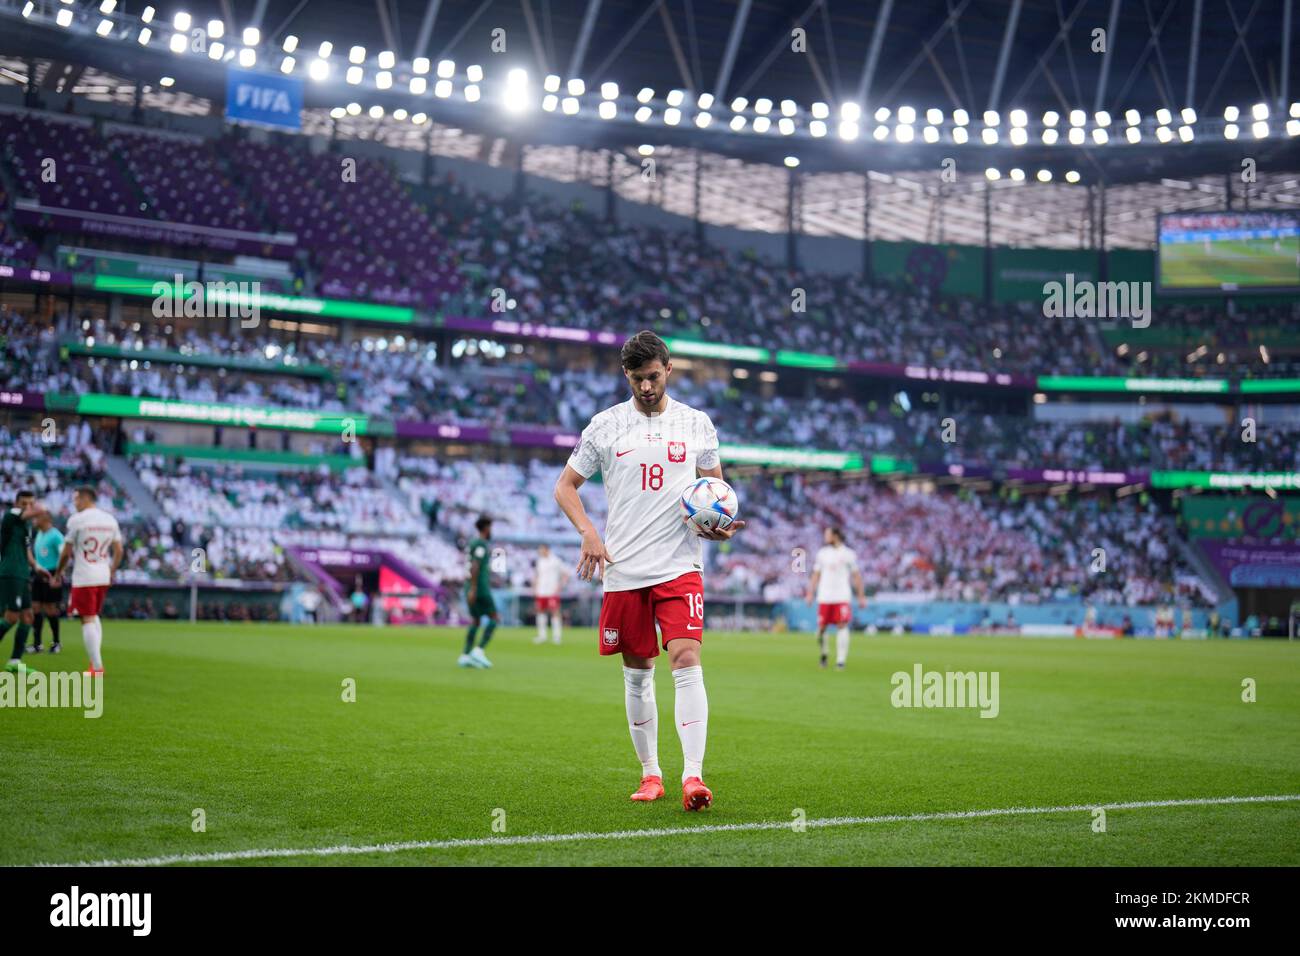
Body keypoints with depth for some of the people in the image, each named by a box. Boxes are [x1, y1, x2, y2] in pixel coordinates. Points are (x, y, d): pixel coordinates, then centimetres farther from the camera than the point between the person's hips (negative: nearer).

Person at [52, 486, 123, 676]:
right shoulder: (110, 519, 7)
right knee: (94, 616, 22)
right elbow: (118, 550, 10)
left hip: (83, 578, -6)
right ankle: (96, 660, 15)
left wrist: (58, 573, 7)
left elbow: (67, 552, -6)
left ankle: (97, 667, -6)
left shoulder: (77, 520, -10)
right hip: (103, 577, 6)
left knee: (87, 620, -2)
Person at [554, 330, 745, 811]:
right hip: (623, 570, 1)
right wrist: (588, 532, -6)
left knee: (687, 663, -15)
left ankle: (692, 776, -19)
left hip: (680, 567, -1)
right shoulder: (605, 425, 5)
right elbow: (565, 485, 10)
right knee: (637, 674, 8)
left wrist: (720, 525, -6)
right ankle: (650, 774, 22)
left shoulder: (696, 423, 7)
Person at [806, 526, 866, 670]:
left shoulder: (848, 554, 3)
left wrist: (861, 596, 3)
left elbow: (856, 576, 6)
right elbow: (816, 575, 13)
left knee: (842, 626, -12)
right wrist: (810, 593, 5)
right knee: (821, 628, 1)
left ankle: (841, 660, -9)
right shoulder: (822, 553, 9)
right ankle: (823, 654, 25)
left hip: (842, 598, -2)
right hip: (824, 597, 2)